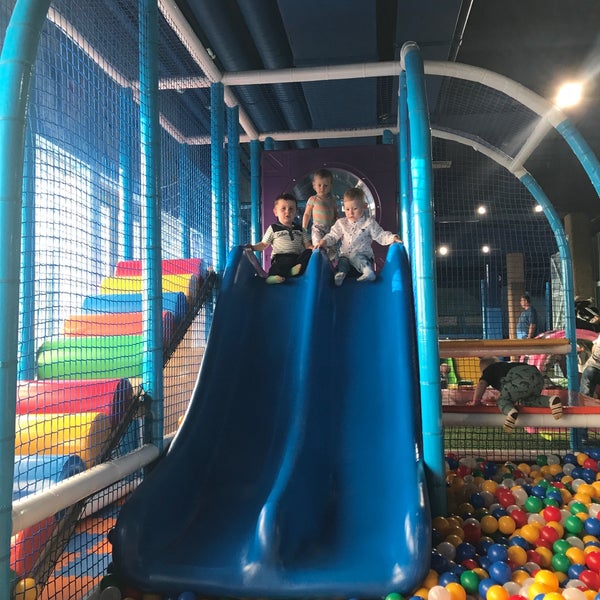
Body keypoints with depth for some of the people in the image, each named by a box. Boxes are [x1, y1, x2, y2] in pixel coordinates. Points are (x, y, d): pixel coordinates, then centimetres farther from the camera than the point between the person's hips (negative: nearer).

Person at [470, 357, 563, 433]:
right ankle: (551, 400, 4)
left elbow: (481, 384, 4)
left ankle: (511, 412, -25)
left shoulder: (489, 369, 22)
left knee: (502, 400, 6)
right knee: (529, 400, 28)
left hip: (520, 378, -7)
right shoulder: (505, 365, 42)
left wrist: (475, 402, 10)